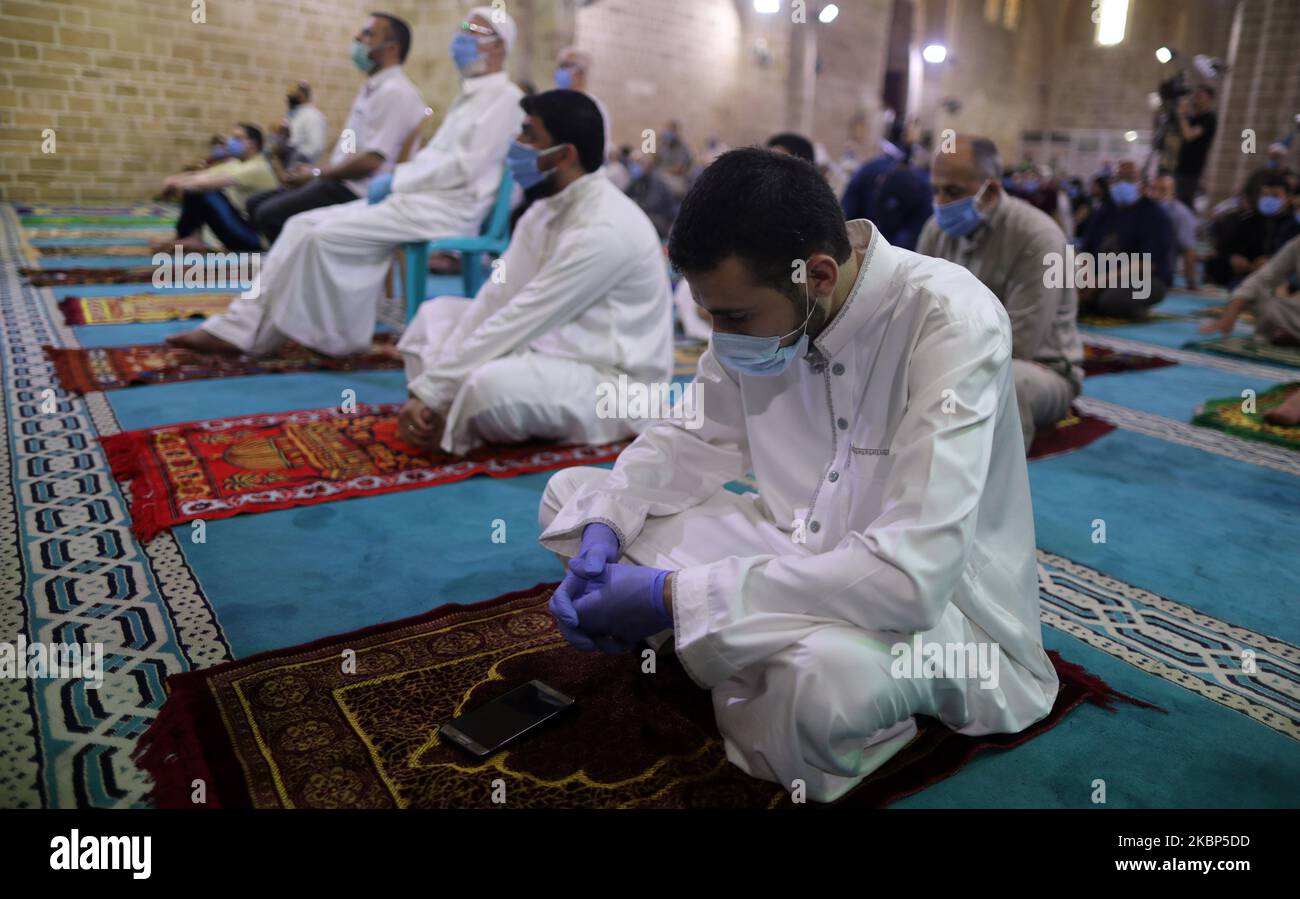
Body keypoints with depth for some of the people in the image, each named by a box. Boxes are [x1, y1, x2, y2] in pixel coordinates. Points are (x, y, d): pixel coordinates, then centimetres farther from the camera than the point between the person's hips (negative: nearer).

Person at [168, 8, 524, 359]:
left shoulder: (504, 97, -6)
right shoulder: (469, 95, 24)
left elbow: (465, 167, -17)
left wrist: (395, 181, -11)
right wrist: (393, 180, 7)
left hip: (446, 209, -9)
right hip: (414, 198, 9)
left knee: (328, 235, -21)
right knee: (304, 225, -3)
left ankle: (339, 336, -4)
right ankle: (242, 327, -5)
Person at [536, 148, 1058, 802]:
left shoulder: (951, 321, -27)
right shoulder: (758, 305, -9)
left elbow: (911, 577, -34)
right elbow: (695, 438, 7)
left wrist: (673, 594, -32)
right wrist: (604, 527, -12)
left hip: (940, 602, -6)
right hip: (801, 551, 7)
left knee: (827, 671, -43)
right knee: (570, 494, 0)